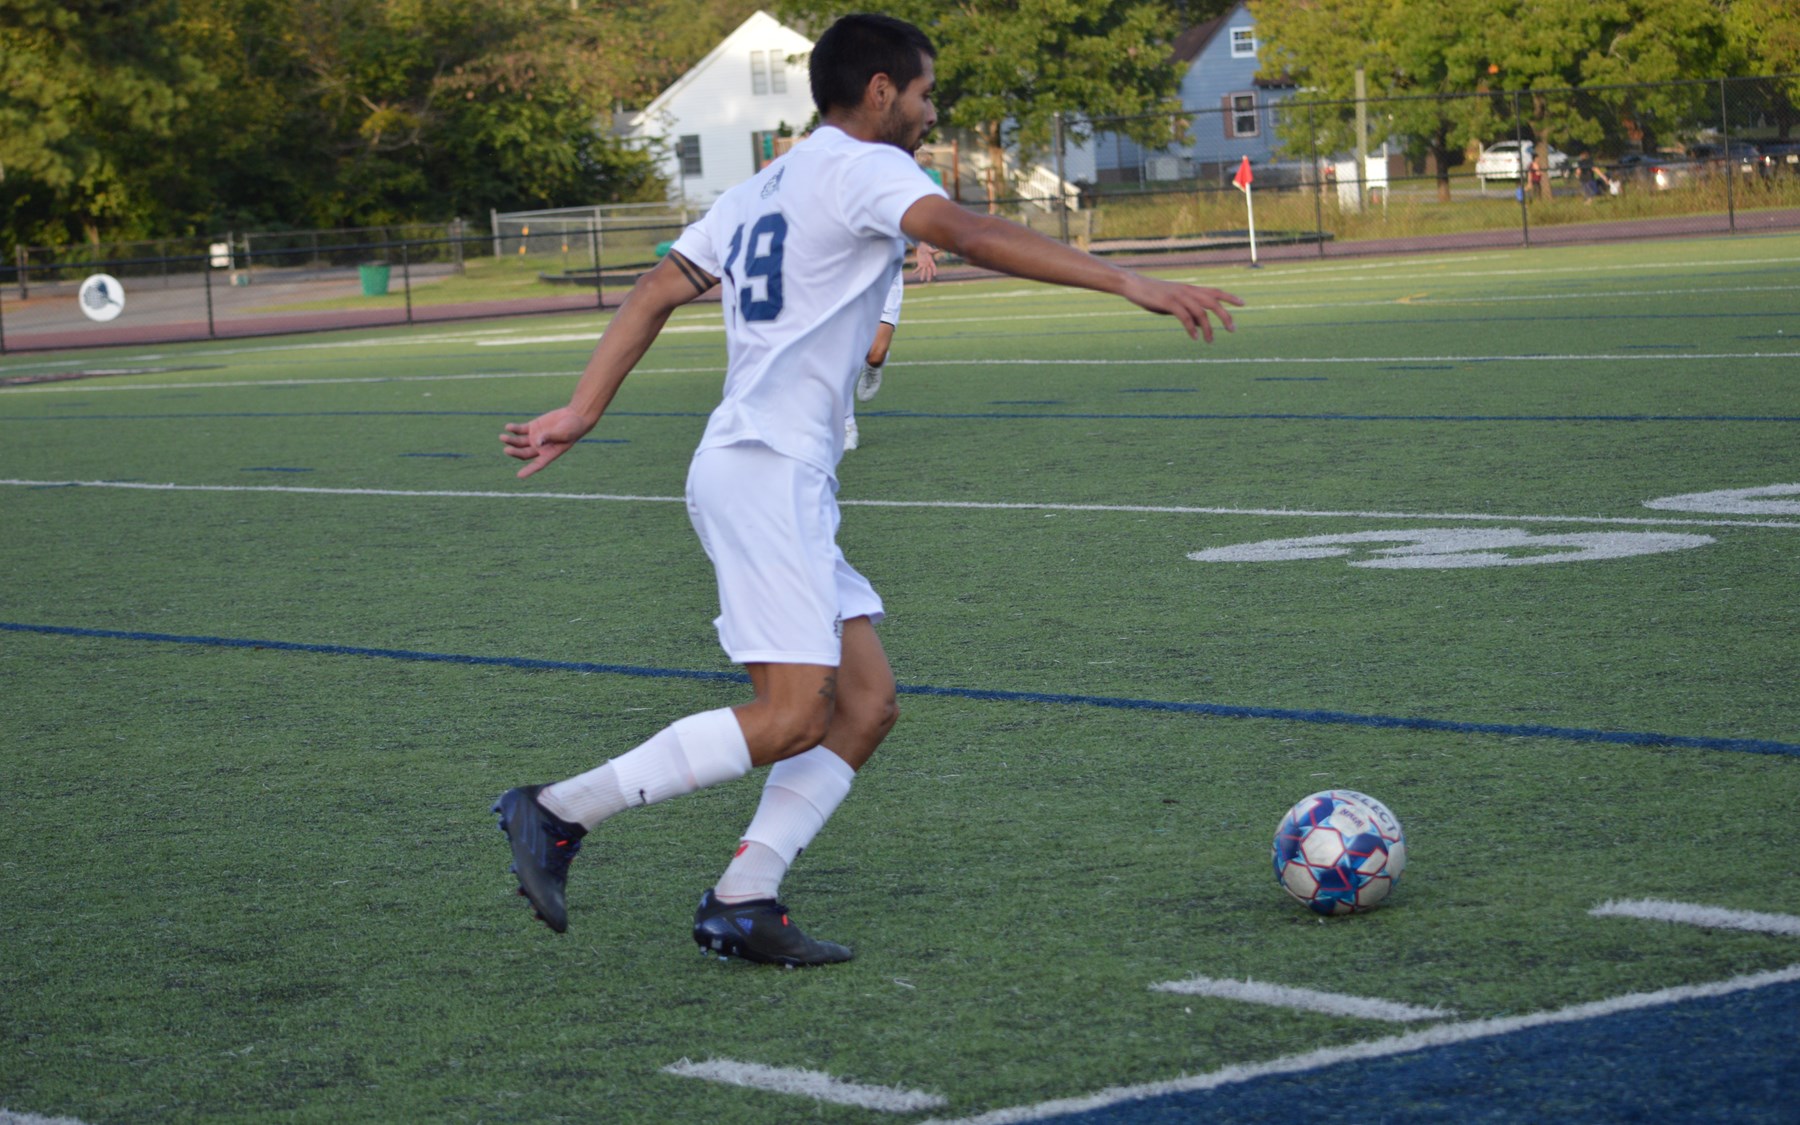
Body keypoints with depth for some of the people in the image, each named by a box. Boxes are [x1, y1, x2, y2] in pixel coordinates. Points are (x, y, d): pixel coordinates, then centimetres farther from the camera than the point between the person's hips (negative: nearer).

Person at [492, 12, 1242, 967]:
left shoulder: (761, 192, 22)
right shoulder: (862, 168, -5)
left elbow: (657, 290, 19)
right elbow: (969, 236, -21)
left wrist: (582, 412, 17)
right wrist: (1129, 284, -25)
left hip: (788, 486, 10)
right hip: (766, 473, -10)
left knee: (865, 703, 5)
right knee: (792, 719, -14)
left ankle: (739, 904, -1)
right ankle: (558, 814, -10)